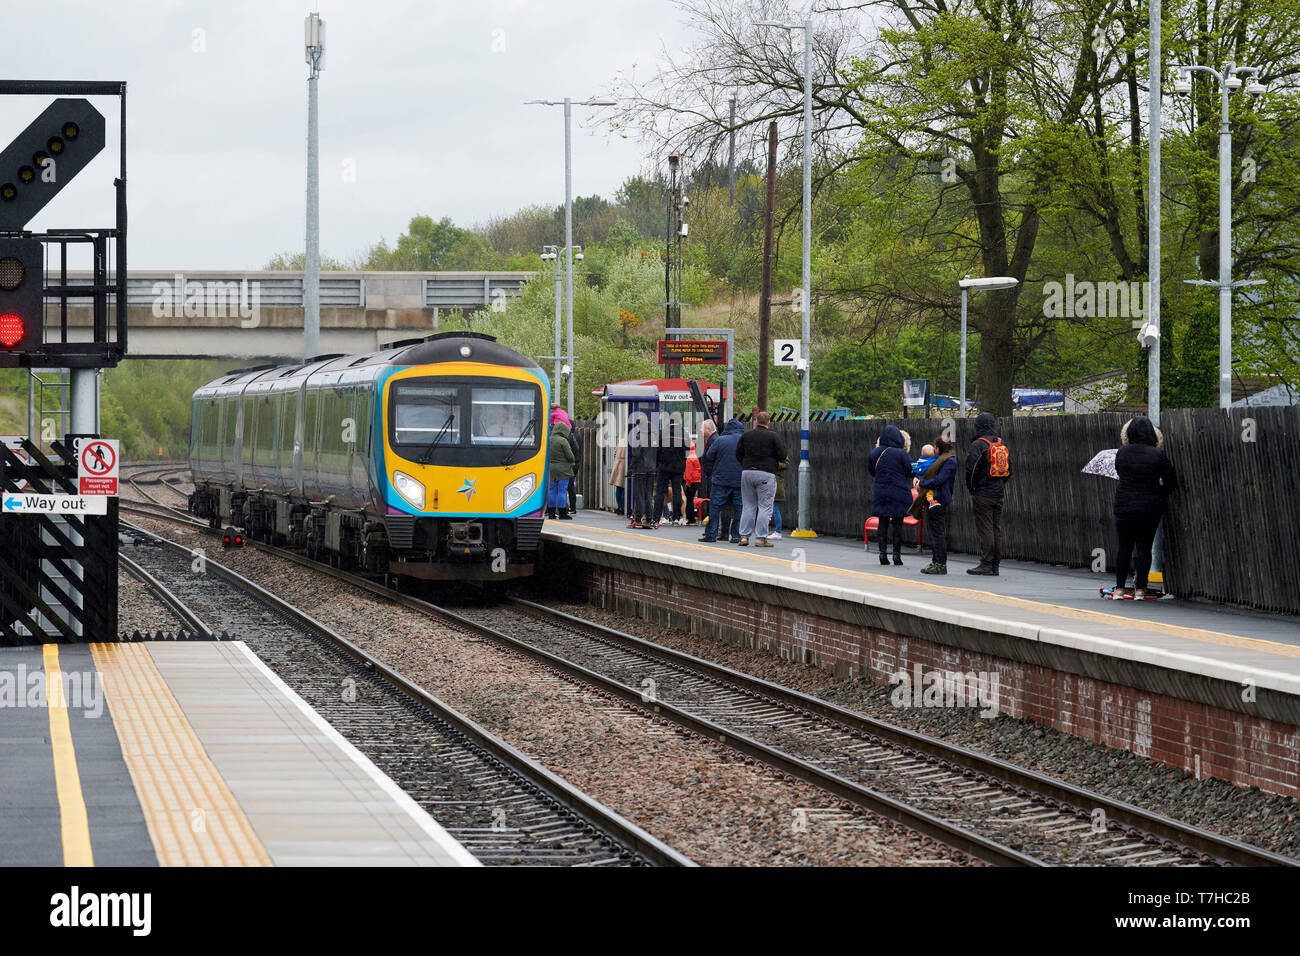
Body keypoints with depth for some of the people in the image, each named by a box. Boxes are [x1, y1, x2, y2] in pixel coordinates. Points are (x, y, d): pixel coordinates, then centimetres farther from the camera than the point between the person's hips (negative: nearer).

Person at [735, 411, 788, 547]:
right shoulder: (773, 436, -4)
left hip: (747, 472, 4)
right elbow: (783, 455, -6)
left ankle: (744, 536, 7)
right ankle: (761, 538, -5)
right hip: (766, 473, -4)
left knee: (748, 506, 10)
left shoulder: (746, 435, 6)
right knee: (765, 507, 0)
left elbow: (738, 454, 8)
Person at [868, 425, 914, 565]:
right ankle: (897, 554, 2)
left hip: (880, 493, 3)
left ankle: (882, 553, 4)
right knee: (897, 523, 4)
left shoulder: (875, 453, -1)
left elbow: (871, 471, 12)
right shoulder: (901, 454, -12)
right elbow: (912, 471, -6)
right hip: (899, 494, -3)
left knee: (882, 523, 8)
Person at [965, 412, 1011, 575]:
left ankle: (986, 564, -6)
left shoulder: (977, 445, -11)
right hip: (999, 493, 7)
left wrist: (971, 488, 0)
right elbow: (1009, 471, 16)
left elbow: (971, 470, -14)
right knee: (996, 529, 9)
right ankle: (995, 565, 12)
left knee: (985, 529, -5)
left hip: (983, 494, -7)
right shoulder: (1002, 445, 11)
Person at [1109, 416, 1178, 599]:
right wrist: (1160, 494, 14)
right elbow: (1171, 483, -4)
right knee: (1144, 547, 7)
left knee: (1124, 547, 10)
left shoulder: (1121, 453, -5)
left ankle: (1119, 588, 12)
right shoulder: (1158, 455, -8)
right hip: (1150, 508, -1)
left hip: (1124, 506, 1)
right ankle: (1140, 589, 8)